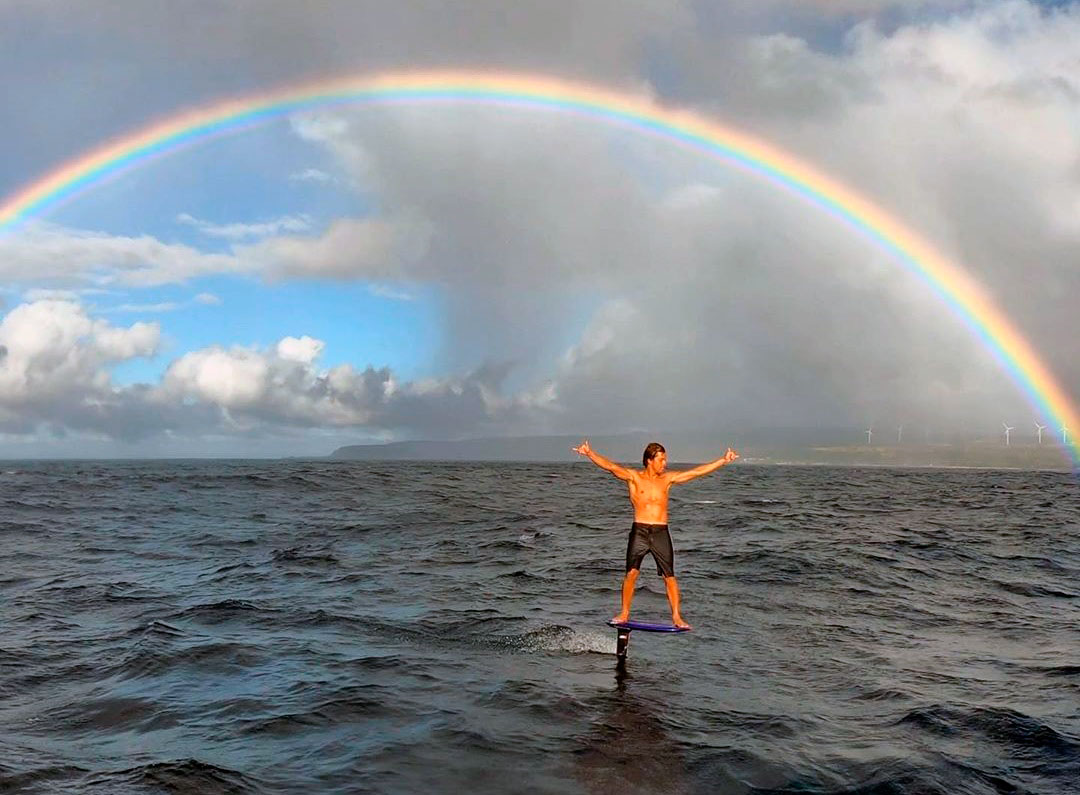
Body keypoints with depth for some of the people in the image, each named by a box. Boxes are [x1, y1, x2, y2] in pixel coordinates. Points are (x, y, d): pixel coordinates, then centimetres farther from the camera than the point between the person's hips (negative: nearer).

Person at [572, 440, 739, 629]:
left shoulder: (667, 478, 10)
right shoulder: (634, 477, 2)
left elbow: (697, 471, 10)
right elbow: (610, 466, -11)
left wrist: (723, 460, 9)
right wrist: (589, 453, -24)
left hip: (661, 532, 2)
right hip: (639, 530, -2)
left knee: (669, 576, 0)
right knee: (631, 573, -6)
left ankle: (676, 617, 8)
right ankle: (624, 613, 8)